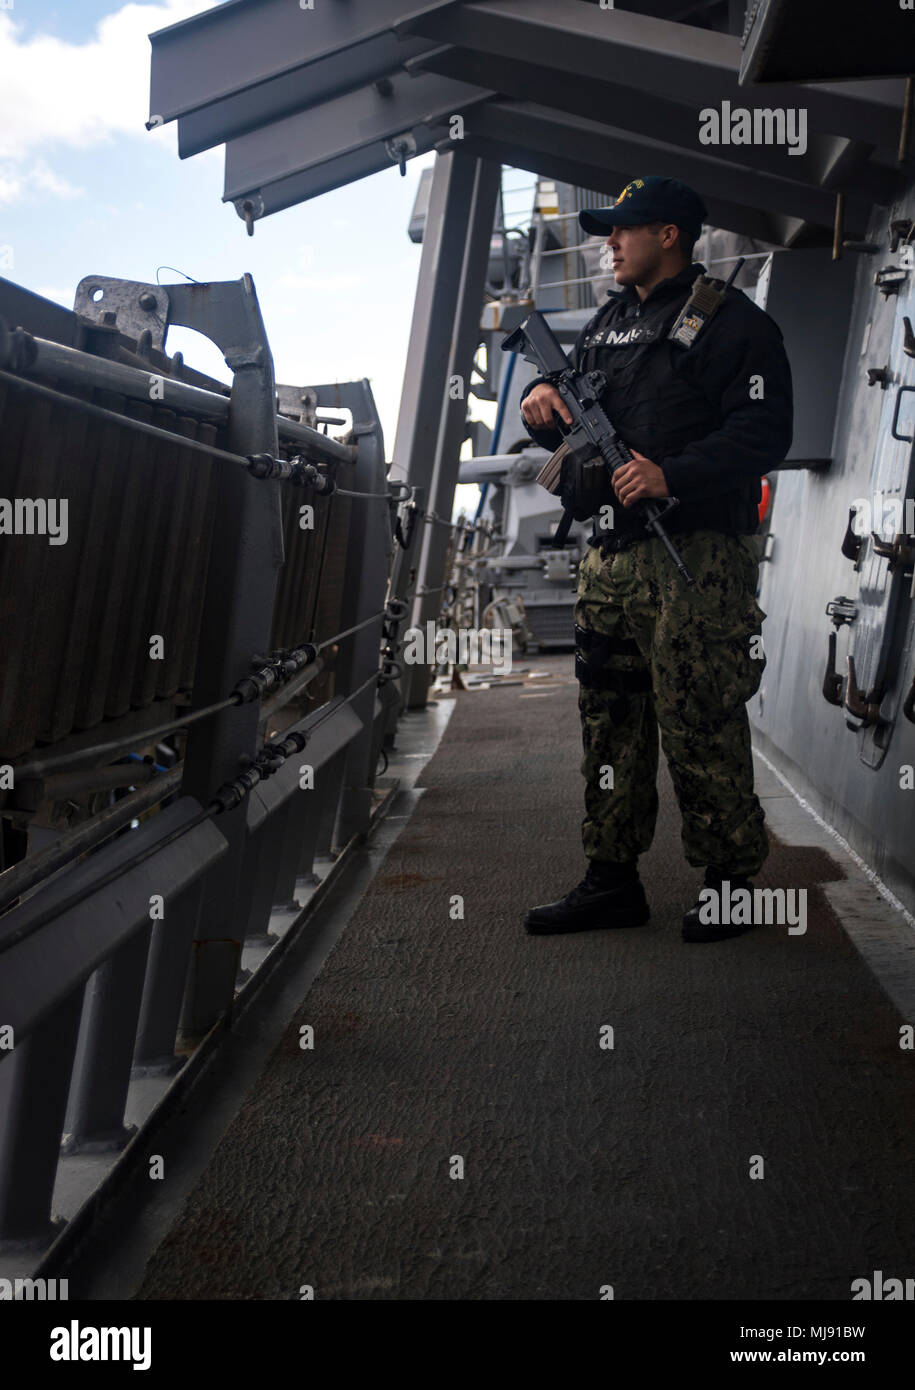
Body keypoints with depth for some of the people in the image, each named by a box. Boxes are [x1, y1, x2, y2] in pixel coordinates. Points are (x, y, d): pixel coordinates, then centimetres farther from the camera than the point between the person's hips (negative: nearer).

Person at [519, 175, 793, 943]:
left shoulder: (731, 322, -3)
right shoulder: (606, 323, 21)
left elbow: (763, 431, -13)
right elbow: (571, 428, 27)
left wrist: (671, 475, -25)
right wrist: (544, 404, 3)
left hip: (693, 555, -8)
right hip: (609, 554, 8)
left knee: (699, 721, -7)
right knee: (610, 719, 9)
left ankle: (730, 879, 7)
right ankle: (613, 880, 18)